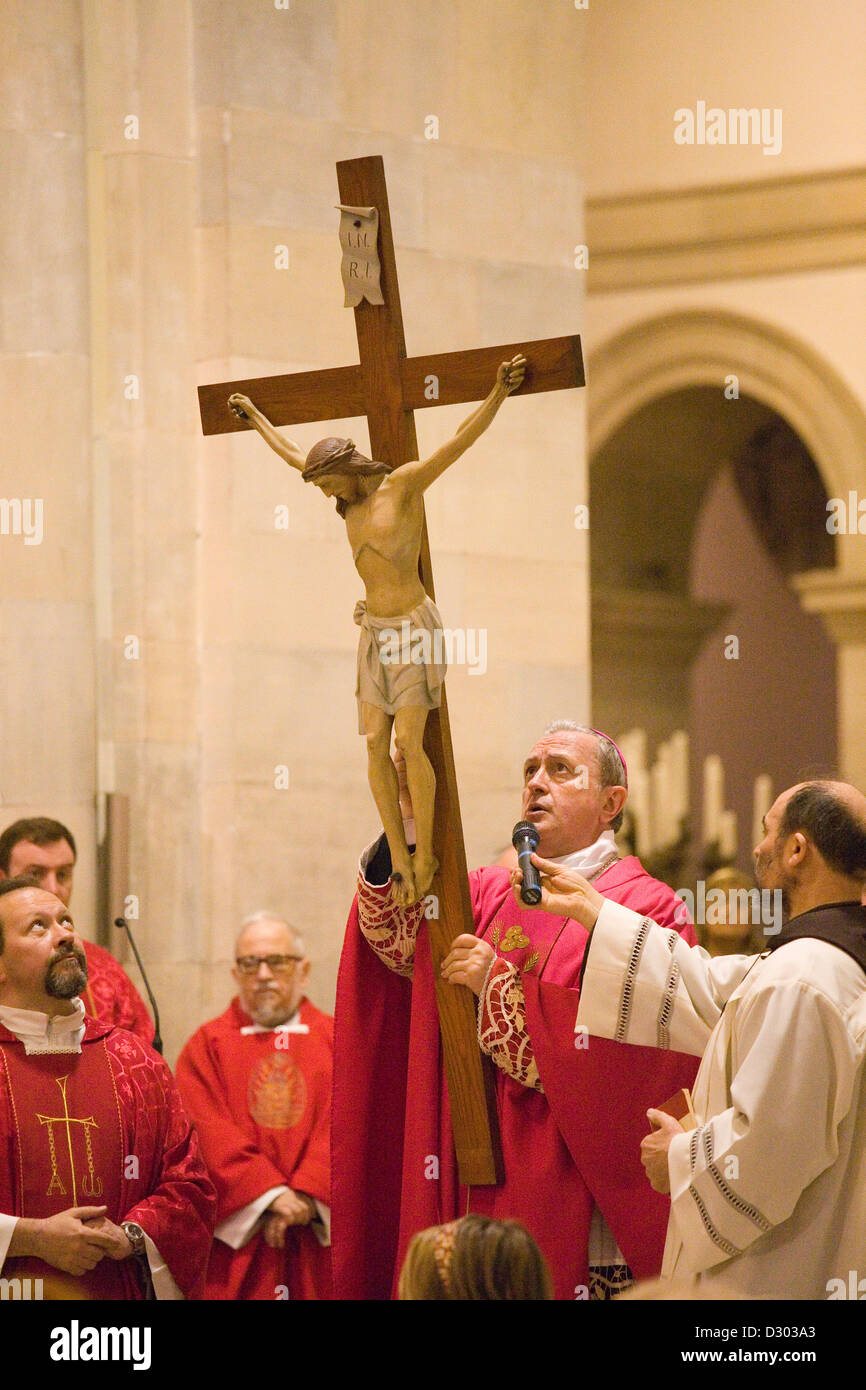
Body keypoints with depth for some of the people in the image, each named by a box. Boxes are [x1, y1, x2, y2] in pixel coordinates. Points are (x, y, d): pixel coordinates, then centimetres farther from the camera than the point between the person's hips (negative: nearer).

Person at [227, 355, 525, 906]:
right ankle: (400, 861, -1)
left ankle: (426, 851, -2)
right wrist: (253, 414, 36)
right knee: (375, 745, -4)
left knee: (409, 741, -14)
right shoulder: (352, 494, 7)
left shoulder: (405, 482, -11)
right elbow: (291, 454, 24)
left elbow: (462, 440, -24)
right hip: (376, 631, 7)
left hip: (415, 629, -7)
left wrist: (500, 392, -38)